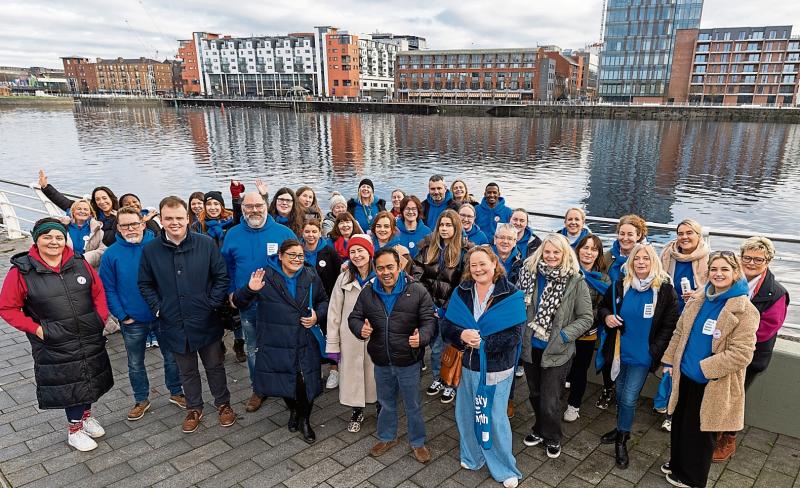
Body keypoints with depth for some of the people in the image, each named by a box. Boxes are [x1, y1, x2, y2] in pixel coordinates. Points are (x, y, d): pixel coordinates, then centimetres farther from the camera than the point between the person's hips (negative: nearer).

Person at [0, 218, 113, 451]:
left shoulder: (79, 263, -2)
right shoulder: (22, 271, -12)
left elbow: (98, 291, 8)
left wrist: (101, 317, -2)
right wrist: (36, 329, -13)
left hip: (90, 338, 4)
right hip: (55, 346, -3)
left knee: (90, 378, 18)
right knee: (69, 384, 9)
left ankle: (86, 415, 44)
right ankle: (75, 429, 30)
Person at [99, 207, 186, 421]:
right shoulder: (111, 254, -7)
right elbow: (108, 290, -3)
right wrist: (122, 316, -9)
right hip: (133, 322, 1)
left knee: (172, 357, 14)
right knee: (135, 364, 16)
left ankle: (176, 393, 35)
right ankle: (141, 400, 35)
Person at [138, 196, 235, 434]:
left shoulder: (206, 244, -9)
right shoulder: (150, 250, -4)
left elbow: (222, 277, -2)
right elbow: (145, 284, 7)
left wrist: (213, 304, -9)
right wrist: (158, 308, -3)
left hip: (206, 322, -1)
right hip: (174, 325, 2)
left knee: (215, 366, 15)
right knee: (187, 371, 19)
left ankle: (223, 404, 35)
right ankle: (194, 409, 38)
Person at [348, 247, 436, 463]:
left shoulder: (417, 291, -13)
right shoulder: (368, 292, -3)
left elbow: (429, 320, -13)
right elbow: (354, 317, 4)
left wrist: (422, 337, -33)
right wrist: (360, 328, -20)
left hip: (409, 362, -3)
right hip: (381, 362, 3)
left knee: (413, 405, 14)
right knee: (386, 403, 23)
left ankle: (417, 442, 36)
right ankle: (387, 438, 46)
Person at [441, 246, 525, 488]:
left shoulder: (511, 295, -13)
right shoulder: (461, 292, -2)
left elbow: (515, 334, -16)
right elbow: (446, 325, -3)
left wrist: (483, 342, -23)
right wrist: (462, 334, -24)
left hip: (497, 368, -4)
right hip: (467, 366, 4)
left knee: (495, 419, 8)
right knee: (465, 414, 18)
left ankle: (505, 468, 29)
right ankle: (472, 456, 42)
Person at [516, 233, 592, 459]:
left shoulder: (576, 281, -13)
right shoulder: (530, 274, -5)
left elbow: (586, 318, -7)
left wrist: (563, 335, -17)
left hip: (557, 351, -3)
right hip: (531, 347, 3)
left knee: (550, 402, 3)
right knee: (535, 395, 21)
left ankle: (552, 437, 32)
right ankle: (540, 429, 46)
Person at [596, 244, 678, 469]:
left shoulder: (665, 290, -10)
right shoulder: (619, 287, -2)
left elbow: (670, 324, -6)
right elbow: (602, 307, 12)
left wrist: (656, 350, -13)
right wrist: (606, 316, -12)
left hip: (642, 355, -3)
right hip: (620, 351, 3)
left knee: (629, 398, -1)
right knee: (620, 395, 17)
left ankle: (621, 441, 19)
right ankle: (621, 430, 39)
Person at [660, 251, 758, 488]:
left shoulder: (745, 311, -17)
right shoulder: (697, 299, 1)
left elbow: (741, 353, -21)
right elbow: (680, 332, 10)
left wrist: (704, 368, -20)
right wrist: (670, 360, 7)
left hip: (712, 384, -5)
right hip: (684, 375, 5)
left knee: (698, 430, 12)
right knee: (679, 423, 19)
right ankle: (677, 463, 42)